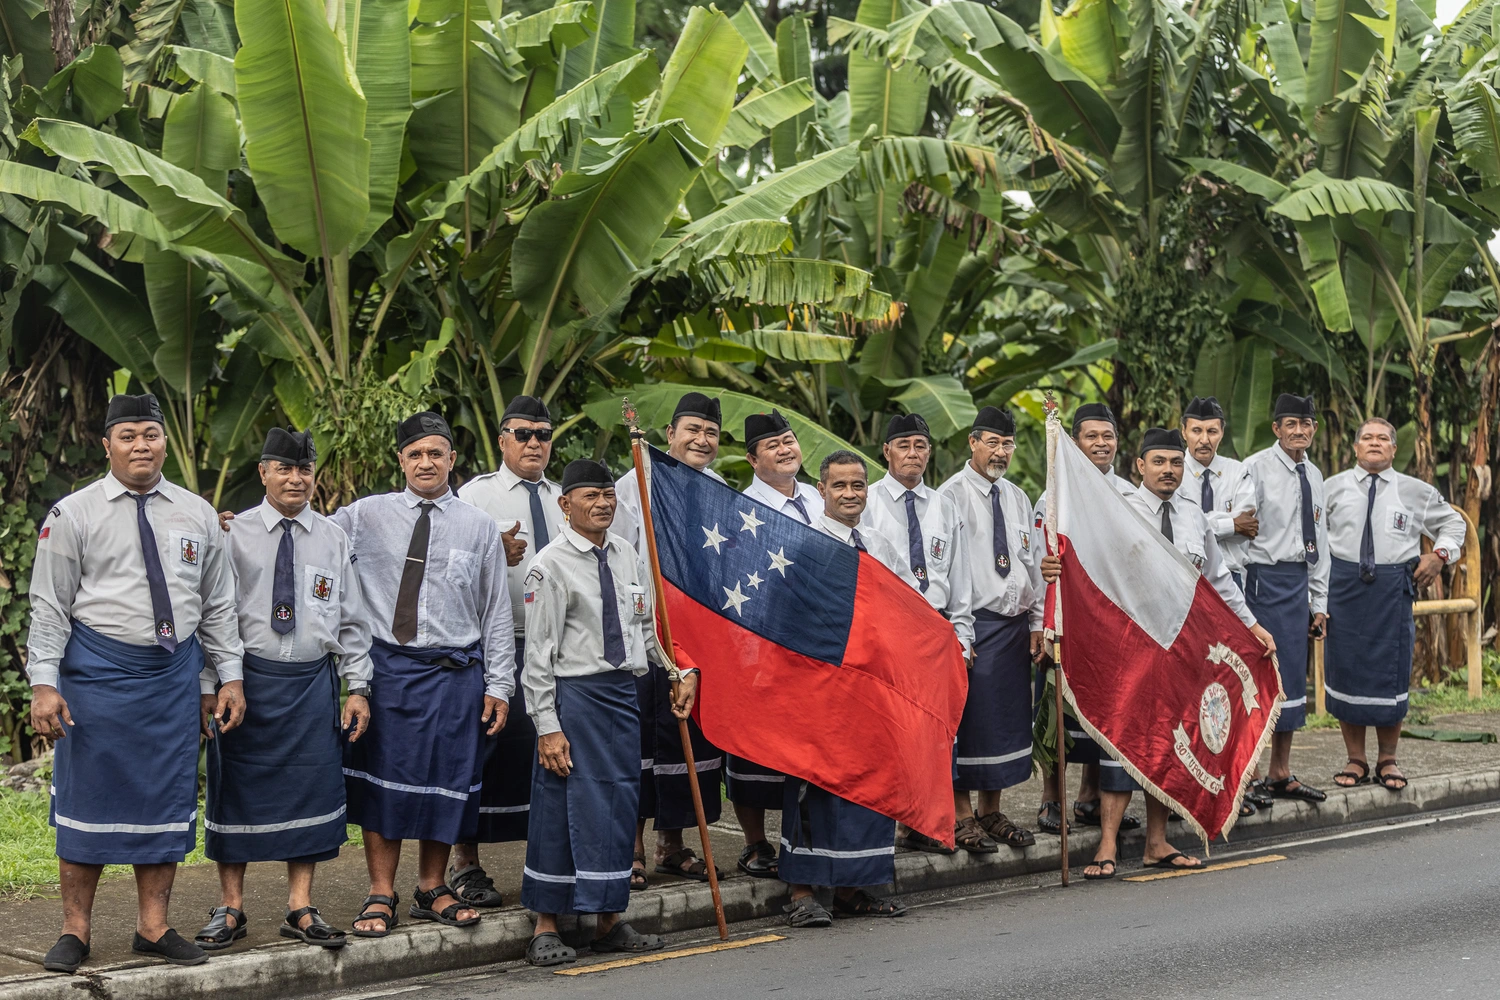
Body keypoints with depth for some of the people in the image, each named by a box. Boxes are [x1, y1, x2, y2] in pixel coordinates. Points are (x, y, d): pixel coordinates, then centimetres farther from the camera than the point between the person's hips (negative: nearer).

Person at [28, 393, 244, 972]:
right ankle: (76, 930, 13)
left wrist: (230, 677, 7)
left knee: (167, 796, 7)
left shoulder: (197, 515, 9)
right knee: (89, 795, 1)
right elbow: (49, 606, -3)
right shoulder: (73, 515, -1)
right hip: (96, 669, -3)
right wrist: (44, 684, -12)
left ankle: (153, 927, 17)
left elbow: (218, 604, 13)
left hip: (174, 672, 3)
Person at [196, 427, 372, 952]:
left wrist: (358, 687, 3)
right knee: (238, 786, 4)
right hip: (247, 677, -2)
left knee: (310, 787, 4)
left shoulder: (333, 540, 8)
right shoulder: (235, 534, 0)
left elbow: (351, 619, 9)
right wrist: (212, 683, -9)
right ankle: (230, 908, 15)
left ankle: (301, 909, 14)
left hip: (312, 680, 2)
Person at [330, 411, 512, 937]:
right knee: (382, 779, 3)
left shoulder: (480, 527, 6)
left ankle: (432, 891, 23)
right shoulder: (364, 516, 4)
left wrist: (498, 685, 3)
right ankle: (381, 895, 13)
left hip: (454, 672, 1)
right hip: (384, 666, -1)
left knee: (447, 780, 8)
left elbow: (497, 612, 7)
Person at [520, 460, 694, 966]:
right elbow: (539, 653, -10)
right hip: (573, 694, -6)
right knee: (563, 806, -3)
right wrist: (548, 726, -14)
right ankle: (546, 928, 6)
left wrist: (682, 670, 7)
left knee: (620, 803, 9)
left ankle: (609, 922, 20)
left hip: (623, 692, 6)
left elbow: (649, 624, 20)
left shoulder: (627, 556, 11)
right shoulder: (550, 565, -9)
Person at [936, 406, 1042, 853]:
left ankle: (991, 813, 21)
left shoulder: (1017, 497, 14)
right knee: (968, 718, -3)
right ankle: (963, 817, 6)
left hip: (1015, 625, 7)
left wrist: (1038, 622, 12)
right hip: (973, 624, -7)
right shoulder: (951, 496, -8)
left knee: (1007, 719, 11)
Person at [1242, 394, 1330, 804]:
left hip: (1298, 581, 7)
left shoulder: (1314, 475, 14)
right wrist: (1238, 598, -14)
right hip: (1264, 579, -7)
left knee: (1292, 675, 10)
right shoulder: (1256, 468, -8)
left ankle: (1280, 775, 18)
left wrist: (1319, 601, 15)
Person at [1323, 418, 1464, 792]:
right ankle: (1356, 759, 14)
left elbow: (1453, 522, 18)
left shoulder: (1416, 491, 7)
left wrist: (1440, 554, 2)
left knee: (1391, 672, 2)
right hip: (1343, 585, 0)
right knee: (1346, 670, 2)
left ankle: (1388, 760, 17)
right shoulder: (1333, 488, 7)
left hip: (1393, 589, 0)